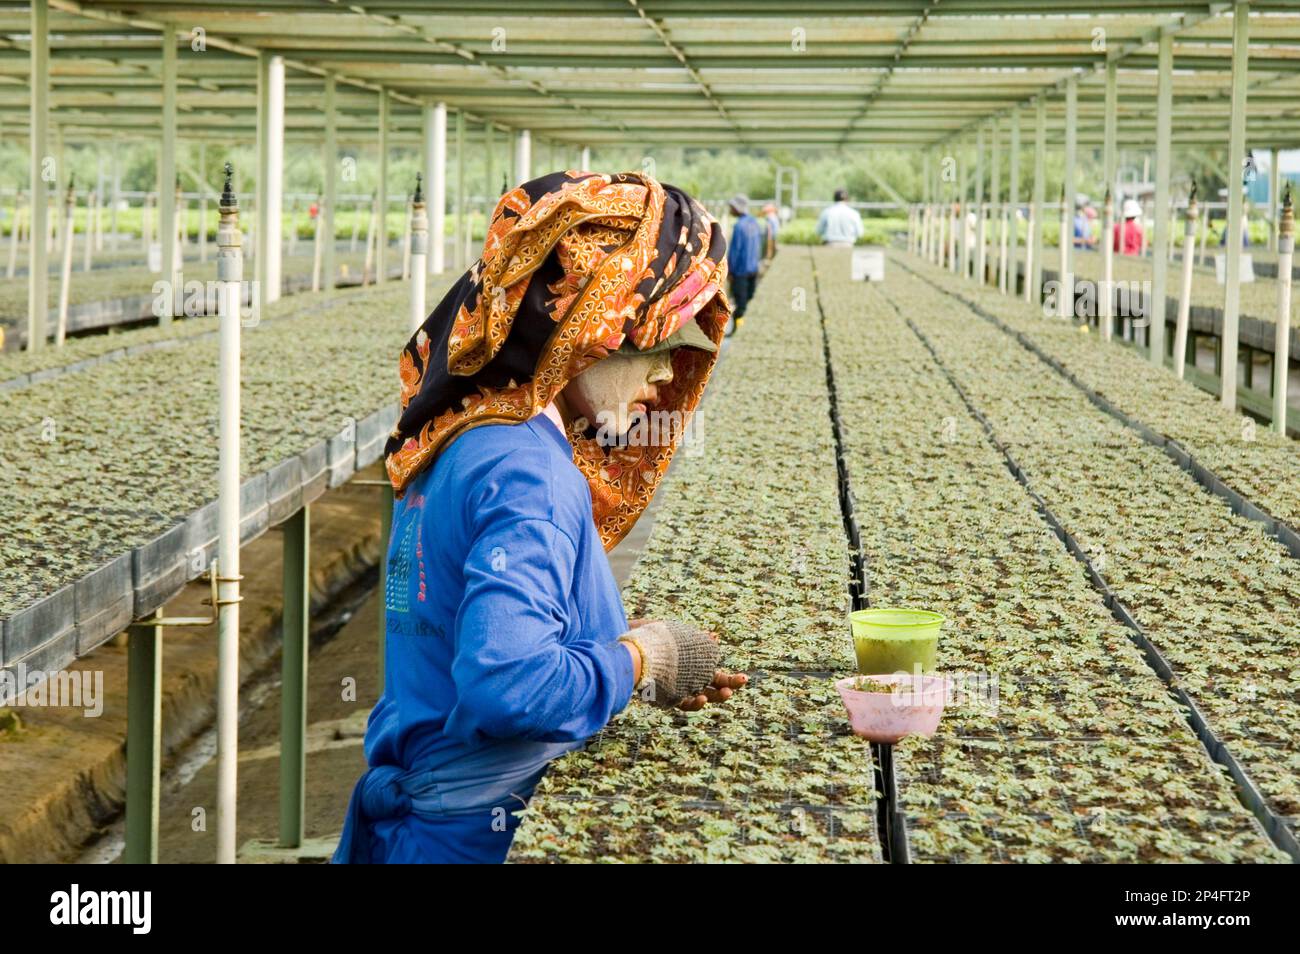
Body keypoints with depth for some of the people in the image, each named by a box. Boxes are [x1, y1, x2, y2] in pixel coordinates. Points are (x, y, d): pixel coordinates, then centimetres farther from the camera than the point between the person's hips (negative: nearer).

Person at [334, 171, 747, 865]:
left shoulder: (452, 444, 8)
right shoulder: (529, 475, -20)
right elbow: (505, 685, -32)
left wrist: (652, 674, 7)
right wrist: (639, 660, -16)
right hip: (479, 835, -9)